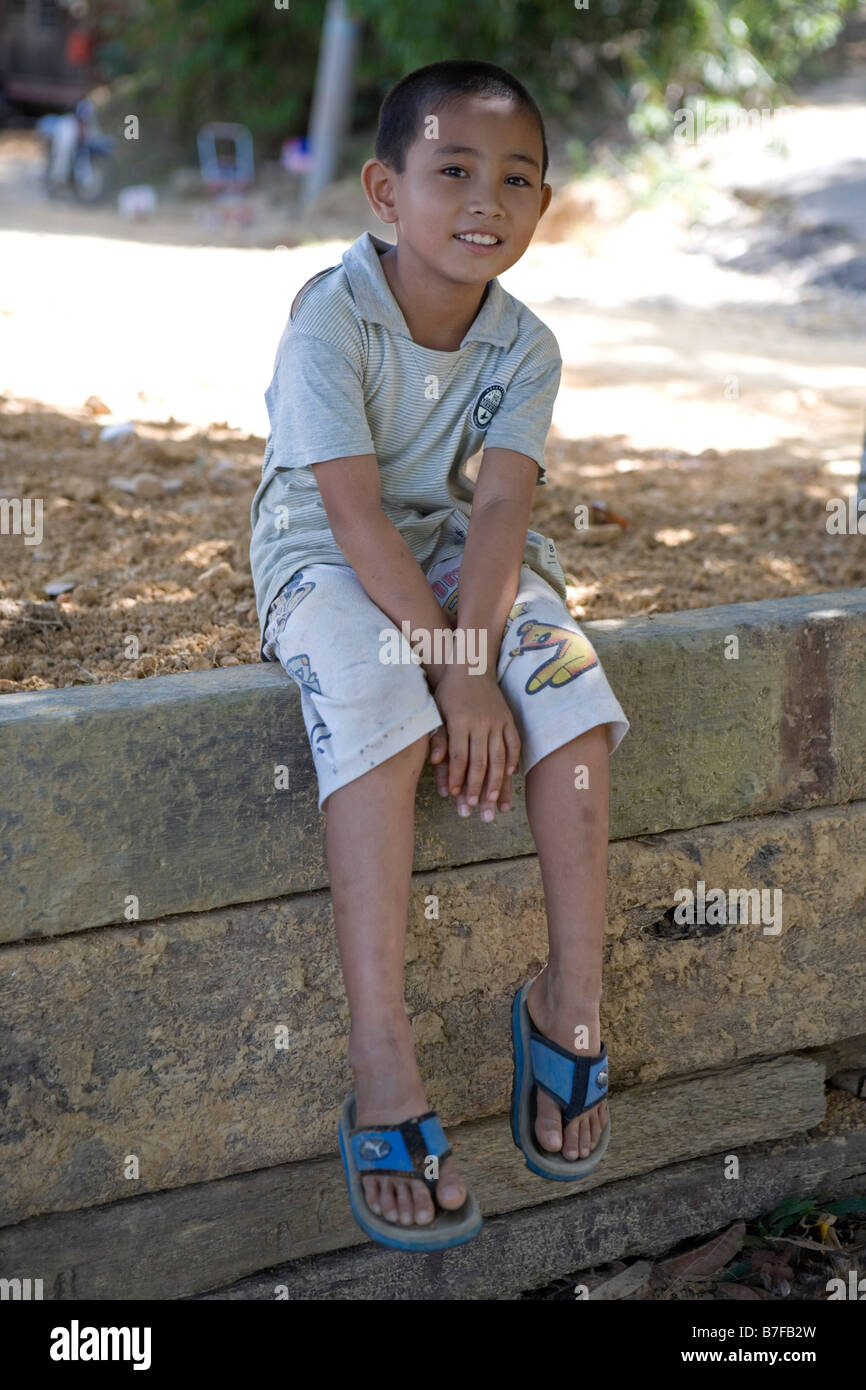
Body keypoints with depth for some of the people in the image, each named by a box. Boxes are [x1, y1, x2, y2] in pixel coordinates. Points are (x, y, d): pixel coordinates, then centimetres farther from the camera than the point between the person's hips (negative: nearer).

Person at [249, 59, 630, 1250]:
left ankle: (572, 998, -10)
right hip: (326, 558, -4)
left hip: (452, 550, 5)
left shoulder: (525, 346, -4)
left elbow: (500, 507, -16)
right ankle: (382, 1063, -36)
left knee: (569, 686, -23)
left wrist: (474, 655, -32)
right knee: (375, 708, -34)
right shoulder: (331, 319, -19)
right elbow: (354, 513, -26)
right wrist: (454, 672, -31)